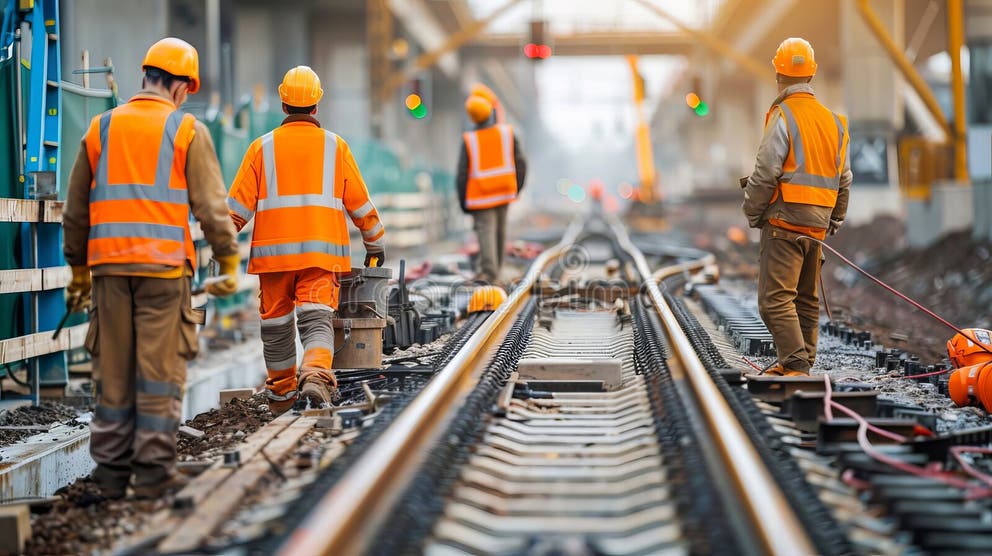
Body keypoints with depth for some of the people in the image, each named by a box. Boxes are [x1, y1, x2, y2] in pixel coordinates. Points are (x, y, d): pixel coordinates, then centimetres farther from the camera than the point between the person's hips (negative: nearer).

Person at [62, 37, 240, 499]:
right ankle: (153, 471, -1)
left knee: (113, 371, 8)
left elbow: (75, 212, 14)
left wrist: (78, 272, 22)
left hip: (110, 264, 4)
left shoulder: (100, 129, 12)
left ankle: (111, 471, 11)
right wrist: (230, 263, 2)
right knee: (159, 370, 0)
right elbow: (211, 206, -5)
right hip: (163, 266, -4)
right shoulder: (187, 131, 0)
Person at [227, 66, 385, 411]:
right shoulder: (335, 147, 6)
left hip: (274, 252, 0)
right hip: (322, 252, 0)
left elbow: (239, 205, 0)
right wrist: (376, 243, 22)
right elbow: (360, 203, 10)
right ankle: (315, 377, -31)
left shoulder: (262, 147, 4)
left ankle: (281, 394, 24)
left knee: (276, 324, 12)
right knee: (316, 320, -6)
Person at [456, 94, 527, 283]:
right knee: (499, 229, 15)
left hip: (480, 195, -3)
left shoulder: (469, 140, -10)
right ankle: (495, 268, 25)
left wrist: (463, 201, 1)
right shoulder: (507, 132, -3)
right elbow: (520, 163, 0)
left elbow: (462, 174, -9)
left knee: (485, 230, -7)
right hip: (503, 191, 3)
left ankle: (489, 271, -18)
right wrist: (517, 188, 14)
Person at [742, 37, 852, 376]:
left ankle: (797, 367, -17)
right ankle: (800, 364, 21)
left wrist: (753, 214, -2)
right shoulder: (834, 122, 13)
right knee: (806, 299, 16)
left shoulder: (783, 115, -10)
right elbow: (843, 181, 16)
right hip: (816, 226, 8)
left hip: (784, 222, -8)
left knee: (776, 300, -9)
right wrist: (834, 222, 24)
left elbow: (765, 173, -15)